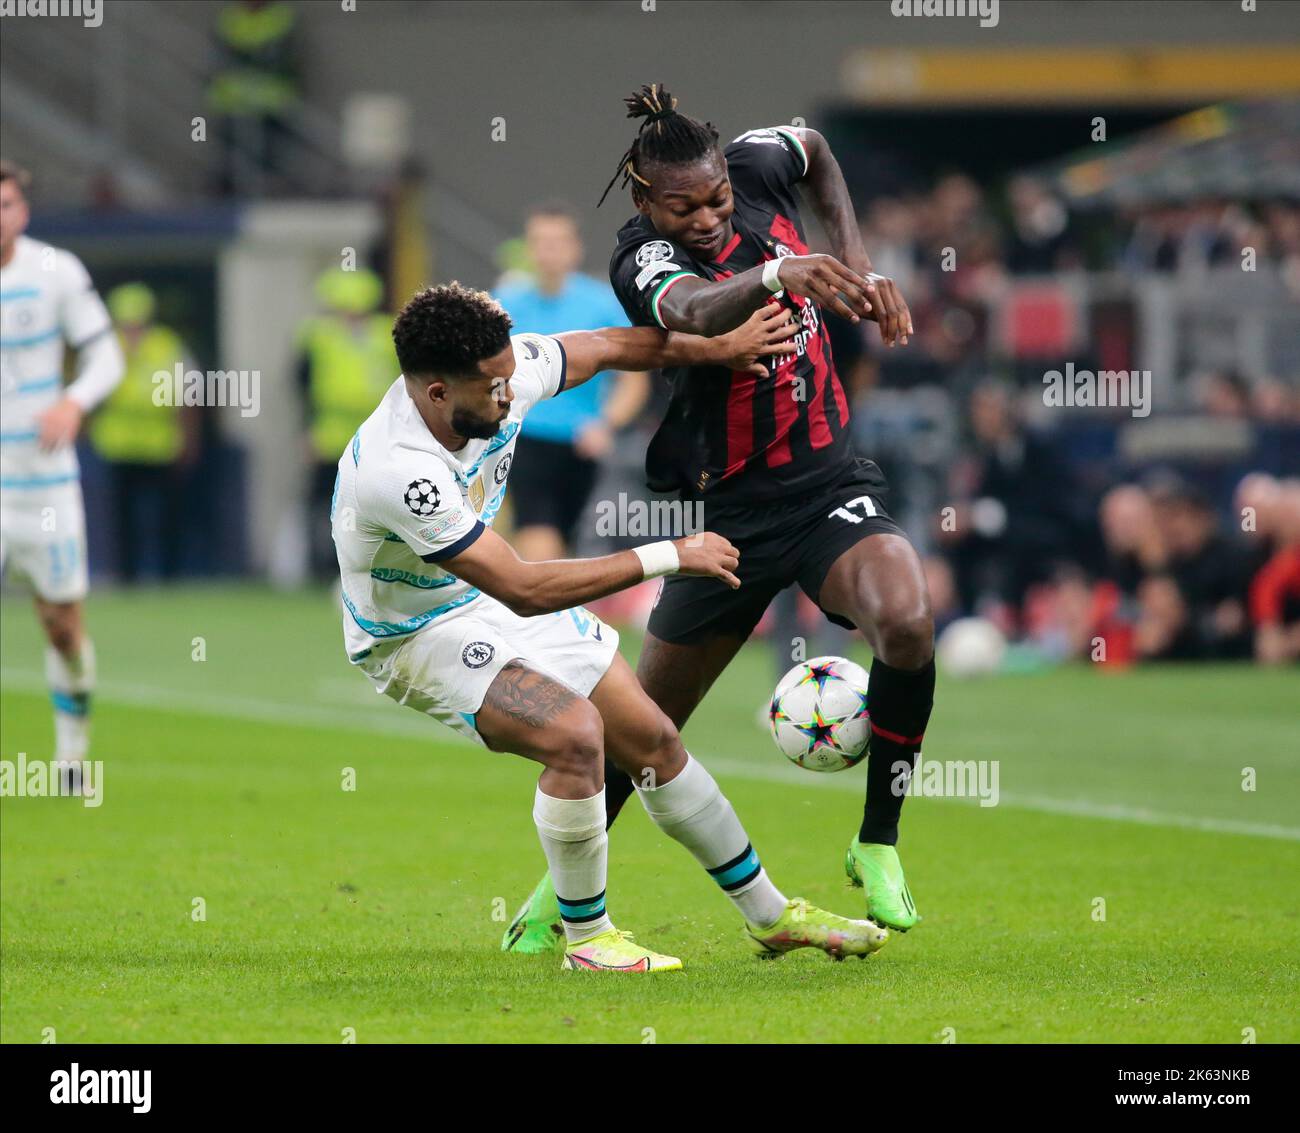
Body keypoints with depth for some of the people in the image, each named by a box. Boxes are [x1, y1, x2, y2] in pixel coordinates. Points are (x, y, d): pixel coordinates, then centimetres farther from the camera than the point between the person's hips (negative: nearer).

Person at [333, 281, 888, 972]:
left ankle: (768, 915, 24)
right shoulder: (397, 471, -38)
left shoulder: (504, 371, -17)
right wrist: (666, 558, -31)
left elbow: (608, 347, 5)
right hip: (418, 635, -8)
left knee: (651, 739, 7)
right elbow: (523, 591, -36)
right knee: (575, 731, -28)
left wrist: (718, 348, 8)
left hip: (490, 591, 8)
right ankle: (585, 939, -7)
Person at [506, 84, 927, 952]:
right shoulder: (641, 259, -19)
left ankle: (879, 847, -10)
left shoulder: (754, 167, -3)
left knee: (906, 621, -28)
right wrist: (777, 273, -64)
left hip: (829, 484, 2)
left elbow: (816, 150, 23)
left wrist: (856, 264, 12)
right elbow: (698, 310, -44)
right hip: (731, 512, -2)